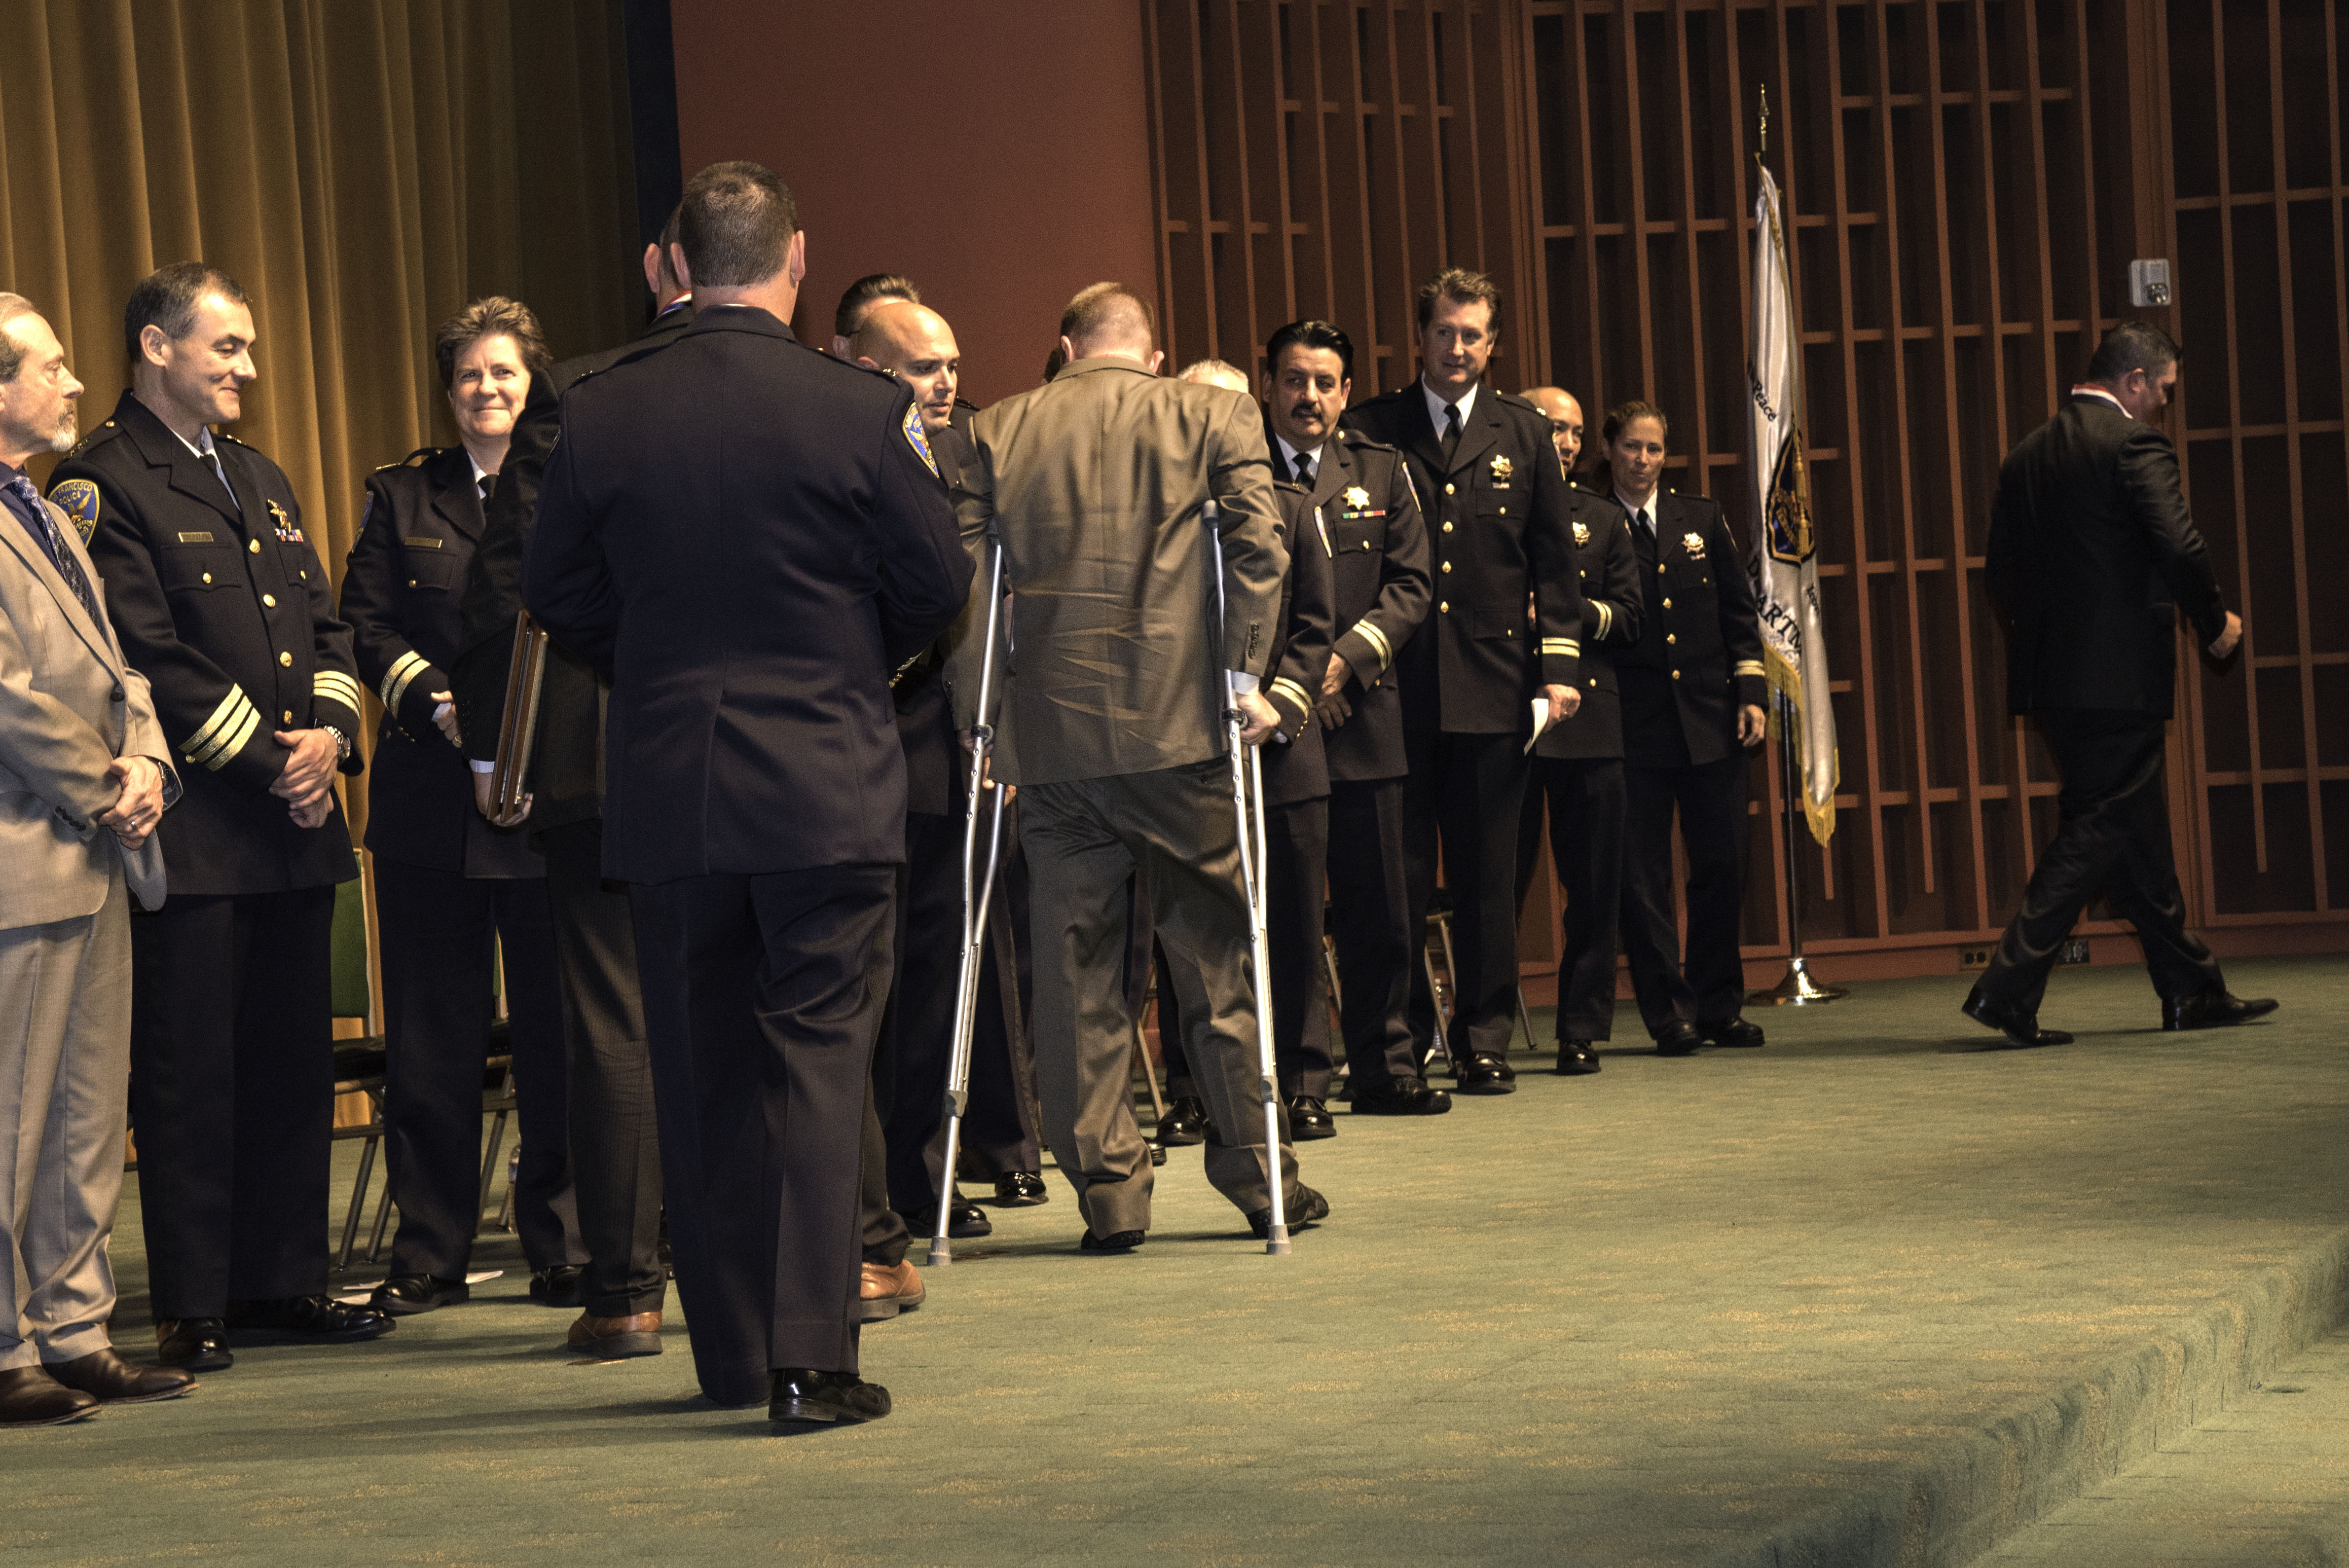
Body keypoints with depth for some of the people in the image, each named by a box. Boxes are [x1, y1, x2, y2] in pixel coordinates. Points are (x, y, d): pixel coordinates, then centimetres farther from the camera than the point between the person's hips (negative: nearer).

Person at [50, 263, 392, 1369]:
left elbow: (325, 622, 19)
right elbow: (145, 655, -14)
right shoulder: (102, 484, -6)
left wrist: (328, 729, -1)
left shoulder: (261, 482, 20)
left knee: (293, 1060, 10)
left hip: (296, 823, 8)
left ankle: (283, 1280, 19)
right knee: (189, 1071, -2)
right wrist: (264, 758, -13)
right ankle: (192, 1308, 4)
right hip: (193, 825, -8)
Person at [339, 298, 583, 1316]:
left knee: (558, 1030, 2)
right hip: (431, 800, 2)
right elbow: (367, 623, 5)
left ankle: (564, 1247, 12)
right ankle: (429, 1253, 12)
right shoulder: (401, 496, 12)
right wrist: (439, 702, -10)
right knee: (430, 1035, 4)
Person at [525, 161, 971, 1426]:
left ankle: (731, 1351, 18)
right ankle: (811, 1355, -3)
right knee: (818, 1059, 1)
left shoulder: (599, 417, -2)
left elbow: (556, 593, 5)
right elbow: (936, 583, -1)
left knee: (701, 1072, 11)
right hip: (829, 785, -2)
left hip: (665, 791, 2)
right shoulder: (864, 411, -8)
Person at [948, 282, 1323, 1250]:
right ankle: (1257, 1171, 14)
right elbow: (1258, 546, -6)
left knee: (1075, 968, 6)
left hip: (1048, 733, 1)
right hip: (1178, 725, -1)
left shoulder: (997, 431, 10)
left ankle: (1107, 1189, 8)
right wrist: (1242, 675, -4)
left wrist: (976, 718, 8)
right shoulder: (1212, 417, 6)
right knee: (1216, 952, 8)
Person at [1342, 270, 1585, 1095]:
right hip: (1397, 686, -1)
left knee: (1488, 876, 5)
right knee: (1398, 873, 0)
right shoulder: (1370, 429, 5)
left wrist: (1560, 666, 3)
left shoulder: (1522, 432, 11)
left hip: (1495, 684, 2)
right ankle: (1402, 1042, 8)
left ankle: (1485, 1042, 11)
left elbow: (1553, 560, 11)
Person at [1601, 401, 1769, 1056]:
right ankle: (1669, 1013, 6)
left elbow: (1739, 609, 12)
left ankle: (1718, 1007, 17)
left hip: (1710, 718, 3)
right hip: (1634, 725, -3)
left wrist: (1751, 693, 5)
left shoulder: (1701, 518, 11)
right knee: (1644, 873, -1)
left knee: (1722, 866, 5)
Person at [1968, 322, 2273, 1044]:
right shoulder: (2135, 443, -10)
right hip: (2119, 675, -8)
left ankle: (2193, 989, 22)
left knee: (2139, 831, 14)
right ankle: (2007, 989, -11)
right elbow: (2180, 549, -19)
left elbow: (2001, 571, 15)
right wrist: (2214, 623, -4)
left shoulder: (2026, 456, 13)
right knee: (2096, 831, -4)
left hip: (2050, 675, 8)